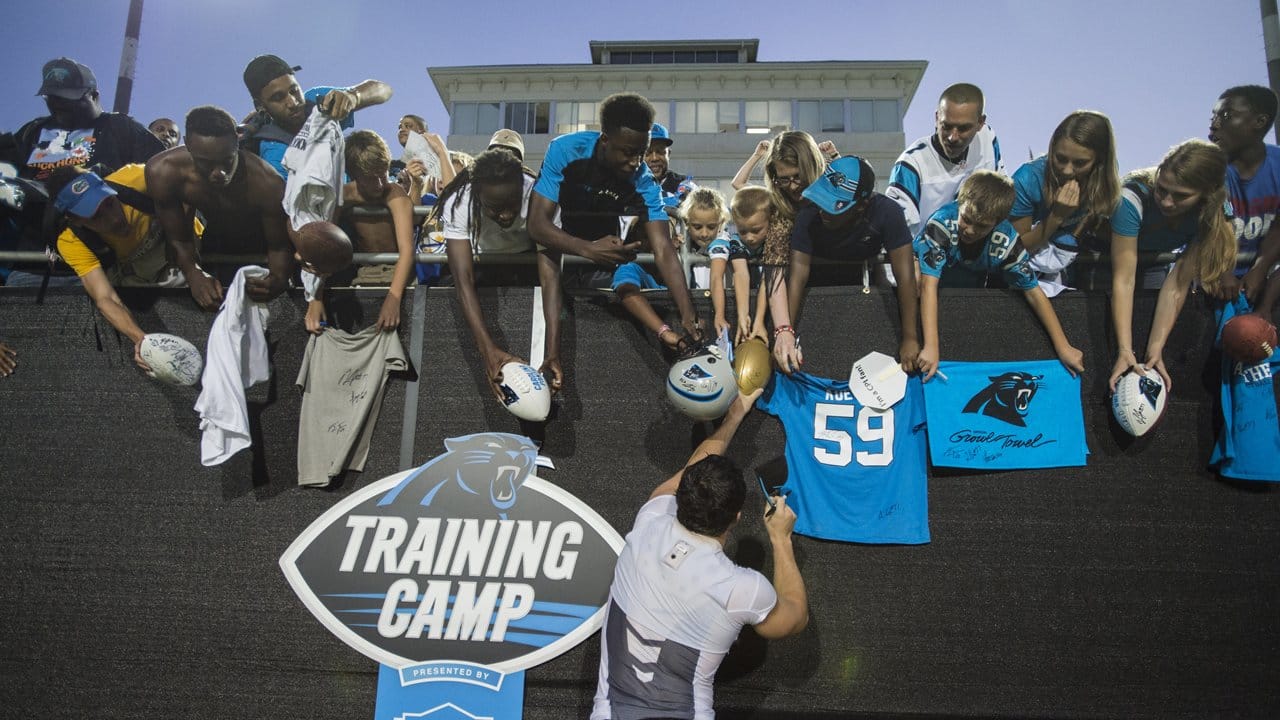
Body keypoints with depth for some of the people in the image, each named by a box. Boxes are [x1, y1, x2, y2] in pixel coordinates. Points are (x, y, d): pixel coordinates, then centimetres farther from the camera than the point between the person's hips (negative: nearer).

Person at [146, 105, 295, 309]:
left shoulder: (267, 183, -42)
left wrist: (279, 280, -53)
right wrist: (193, 273, -44)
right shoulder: (163, 171, -34)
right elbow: (179, 240, -22)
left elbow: (280, 247, -29)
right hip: (216, 241, 2)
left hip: (261, 242, -2)